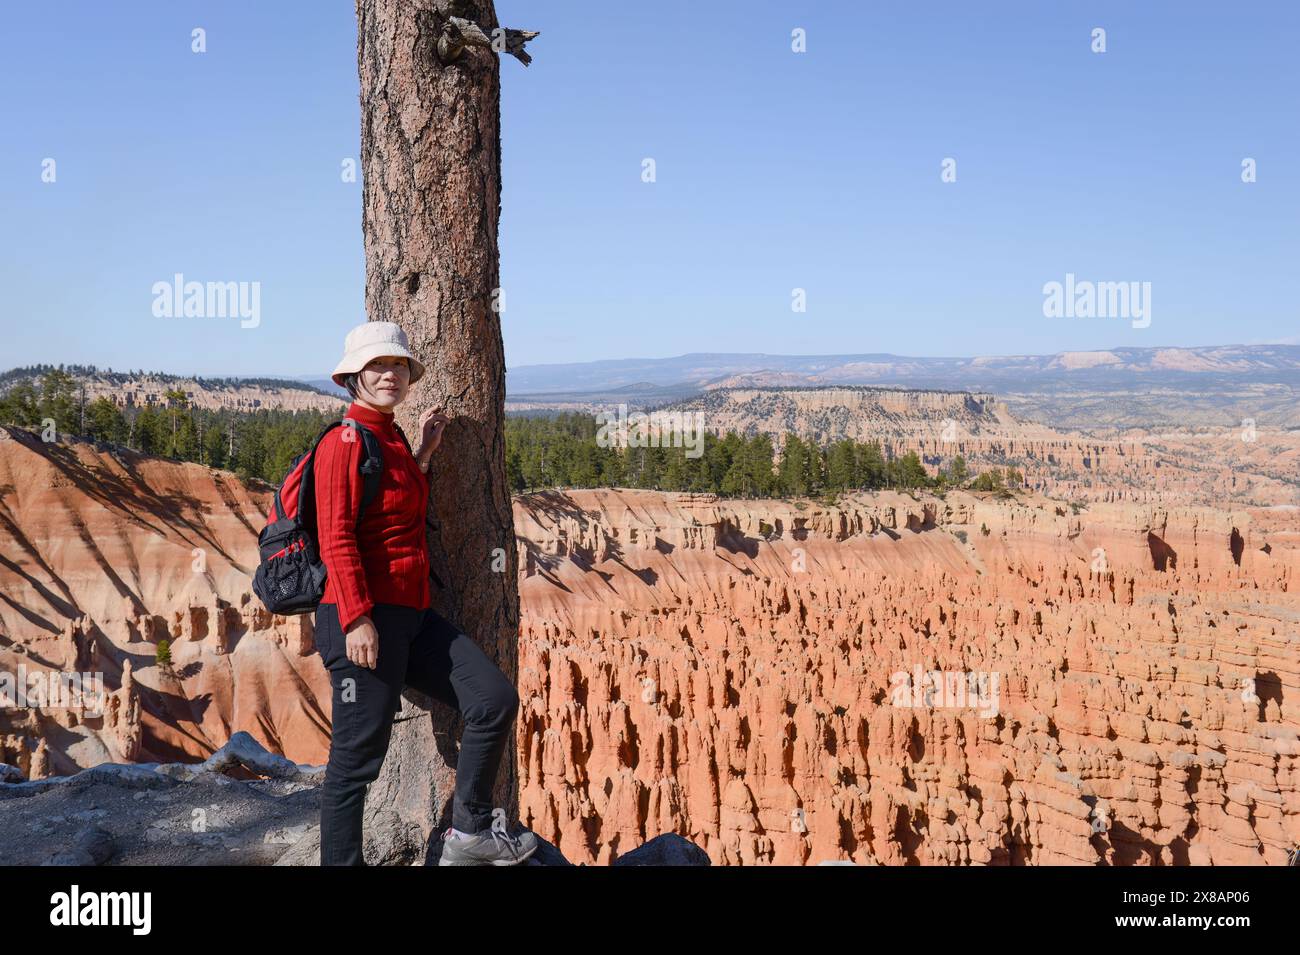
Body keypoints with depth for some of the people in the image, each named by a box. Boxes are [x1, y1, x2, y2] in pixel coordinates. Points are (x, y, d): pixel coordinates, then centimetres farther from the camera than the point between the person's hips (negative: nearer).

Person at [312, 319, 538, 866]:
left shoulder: (393, 441, 18)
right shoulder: (346, 441, -10)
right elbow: (336, 535, -16)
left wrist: (423, 454, 15)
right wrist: (357, 619, -23)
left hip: (410, 613, 9)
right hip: (364, 618, -9)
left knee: (495, 700, 5)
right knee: (358, 754, -2)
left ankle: (470, 832, 17)